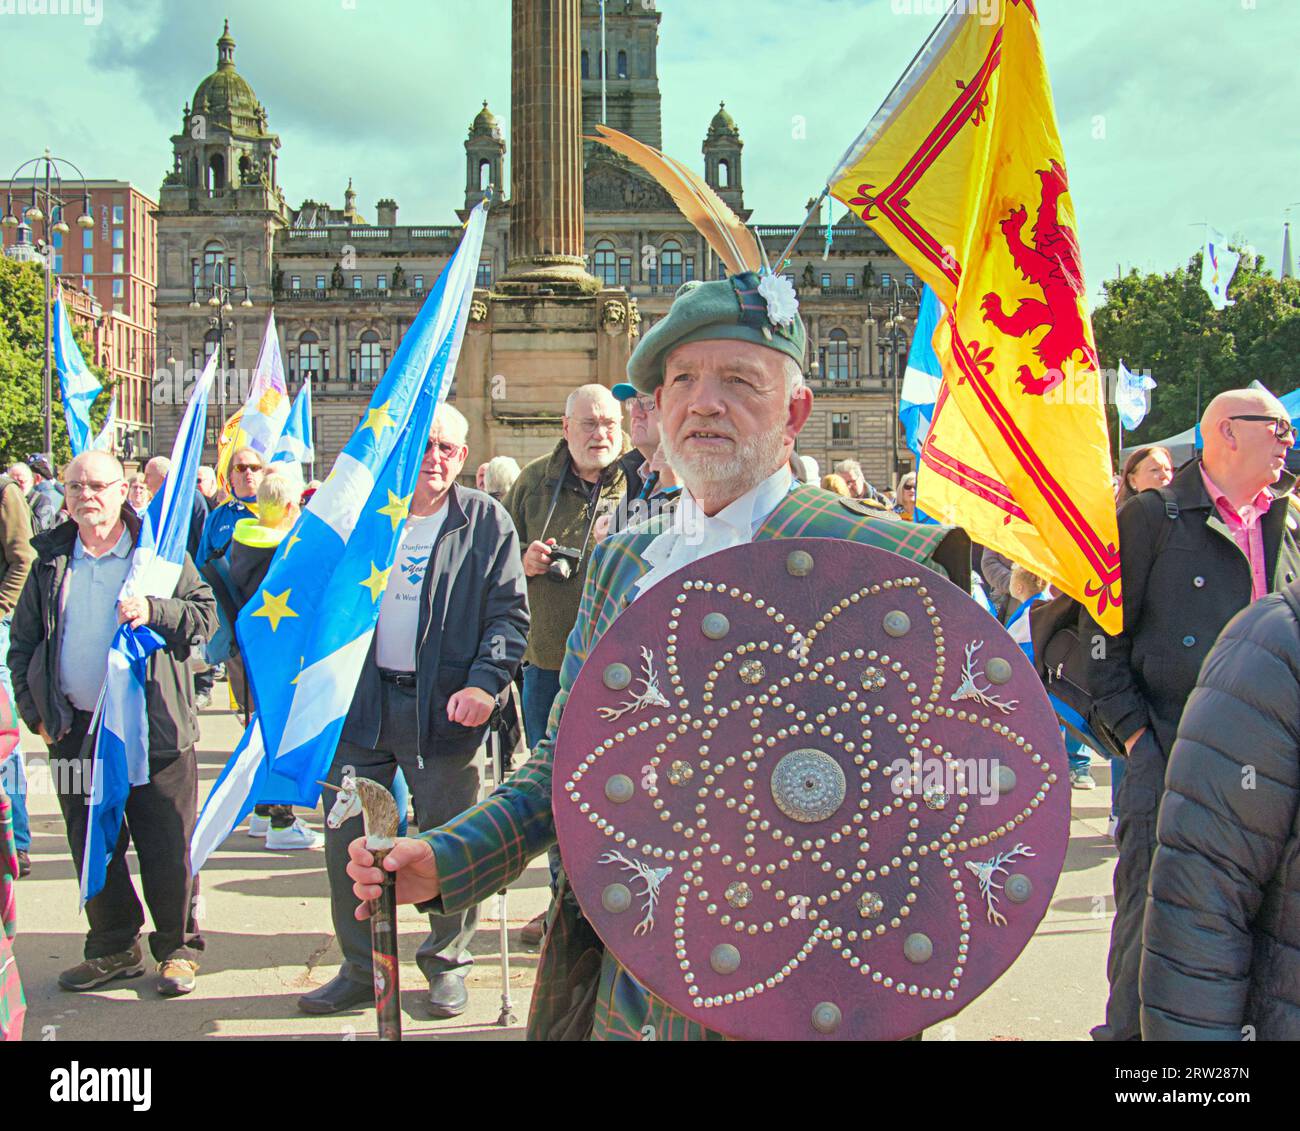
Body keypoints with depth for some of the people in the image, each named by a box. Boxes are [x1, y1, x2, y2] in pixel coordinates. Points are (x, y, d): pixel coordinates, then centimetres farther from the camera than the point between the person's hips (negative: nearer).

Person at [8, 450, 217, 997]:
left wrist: (154, 612, -18)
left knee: (167, 849, 0)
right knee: (94, 848, 10)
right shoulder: (51, 560, 11)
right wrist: (34, 711, 6)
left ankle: (177, 948, 15)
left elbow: (205, 614, 0)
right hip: (76, 729, 4)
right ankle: (114, 949, 25)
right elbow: (22, 642, 15)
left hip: (153, 726, -3)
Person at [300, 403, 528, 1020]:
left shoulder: (486, 522, 1)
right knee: (346, 840, 7)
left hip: (444, 708, -3)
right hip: (362, 703, 3)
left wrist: (485, 681, -16)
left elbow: (510, 614, -2)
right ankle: (361, 970, 23)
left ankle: (446, 963, 26)